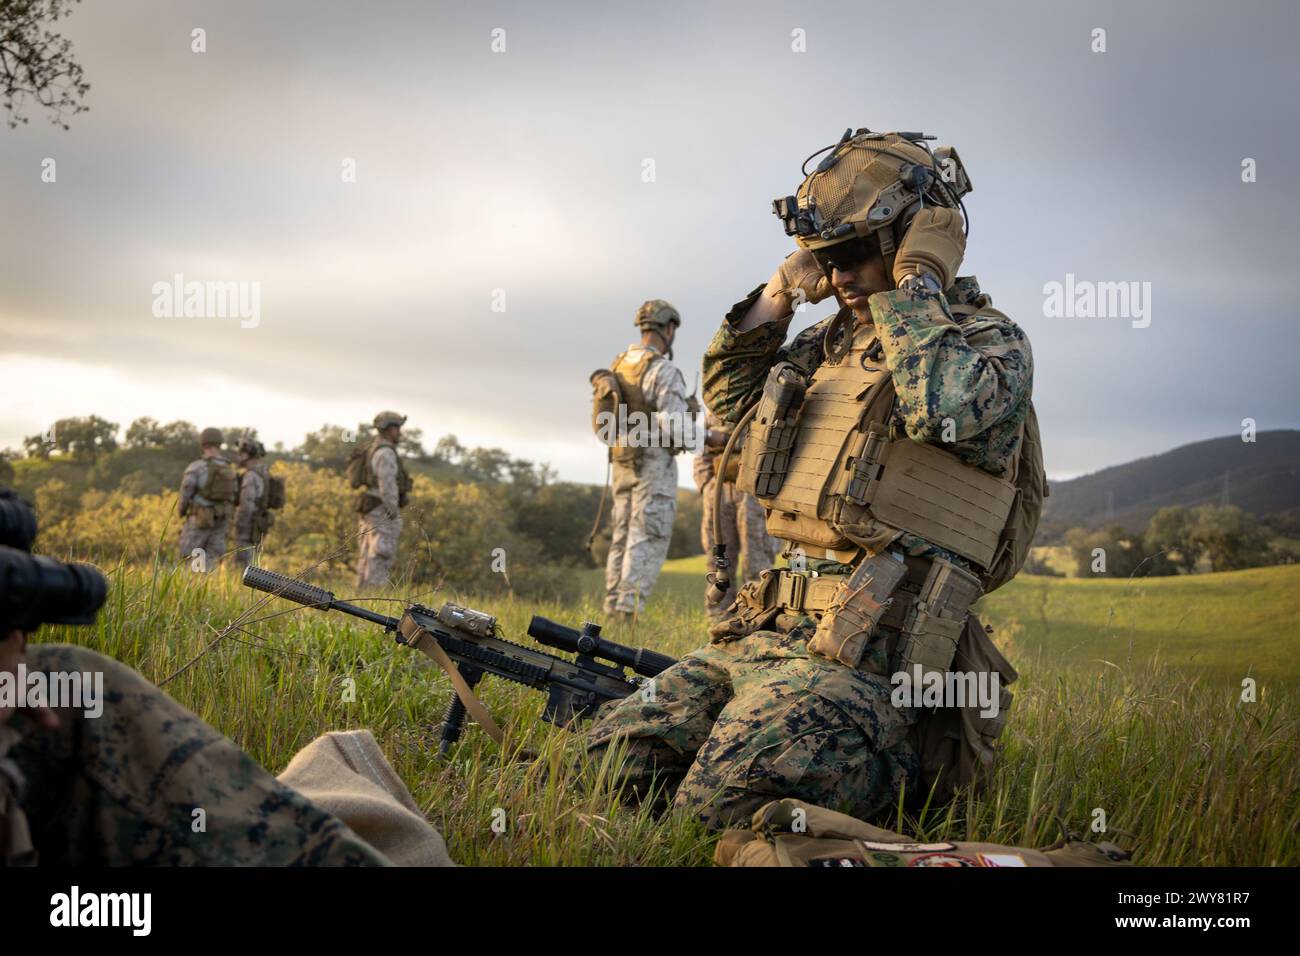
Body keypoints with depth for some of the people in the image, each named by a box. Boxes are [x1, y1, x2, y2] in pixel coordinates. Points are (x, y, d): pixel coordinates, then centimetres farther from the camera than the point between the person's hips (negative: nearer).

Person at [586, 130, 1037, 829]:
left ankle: (892, 766, 1)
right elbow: (729, 397, 31)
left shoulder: (991, 340, 0)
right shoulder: (836, 340, 22)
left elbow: (946, 407, -24)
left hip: (868, 646, -8)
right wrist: (784, 287, 20)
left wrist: (916, 283, -11)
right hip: (763, 629, 8)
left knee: (728, 802, -27)